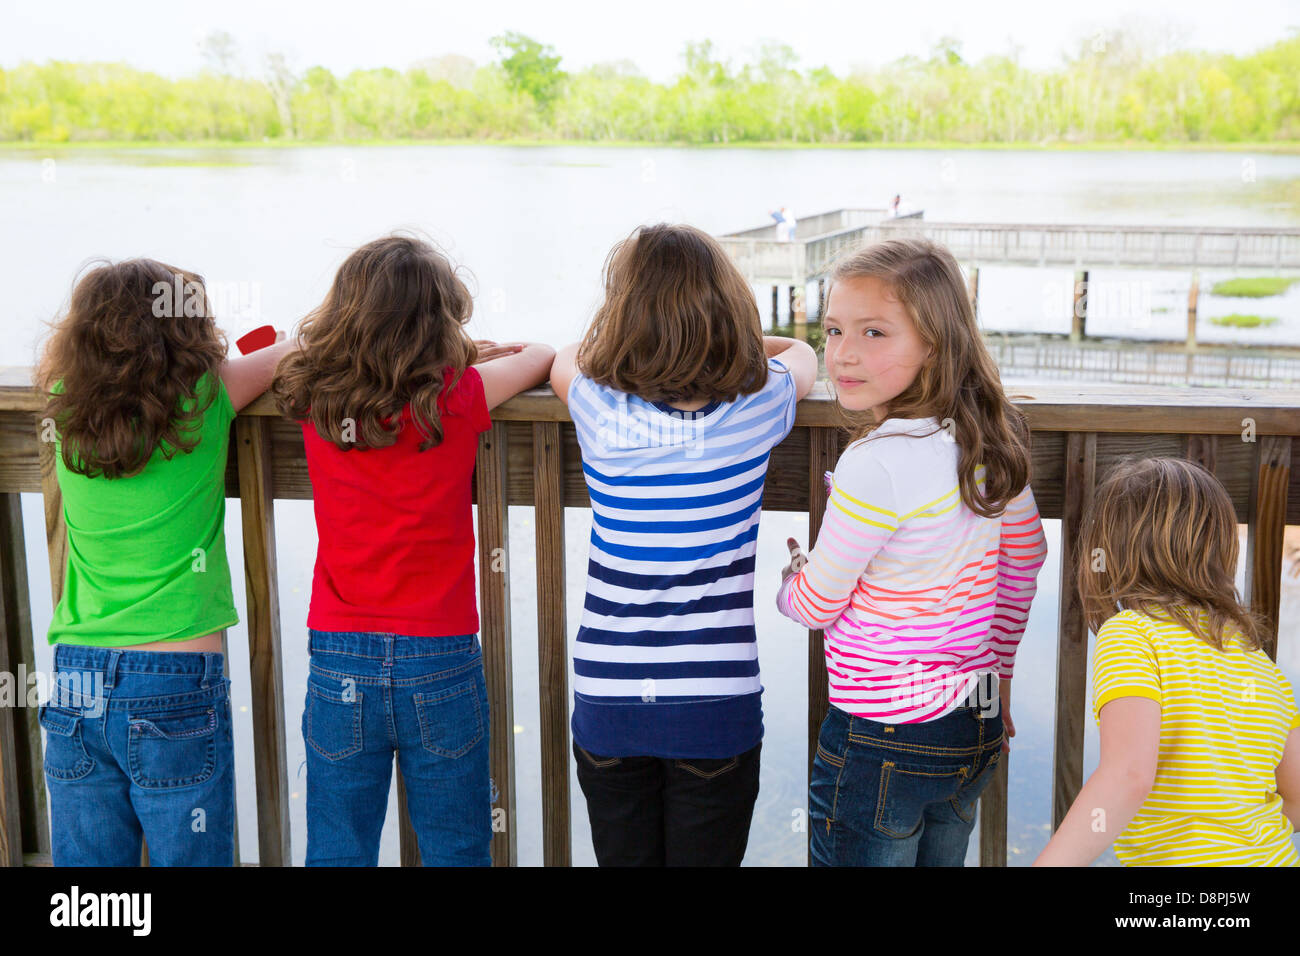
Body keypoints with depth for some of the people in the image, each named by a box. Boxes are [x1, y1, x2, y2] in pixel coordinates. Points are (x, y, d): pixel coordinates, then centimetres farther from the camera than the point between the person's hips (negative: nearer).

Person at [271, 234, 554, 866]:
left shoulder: (314, 399, -3)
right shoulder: (458, 398, -11)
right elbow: (542, 357, 6)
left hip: (339, 662, 2)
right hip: (440, 661, -2)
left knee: (336, 853, 13)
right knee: (455, 851, 12)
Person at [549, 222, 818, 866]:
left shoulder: (600, 409, -9)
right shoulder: (758, 405, -8)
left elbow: (562, 360, 16)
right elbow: (803, 354, 17)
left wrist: (636, 349, 31)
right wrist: (717, 344, 30)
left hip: (608, 703, 1)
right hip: (716, 704, 0)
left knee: (624, 858, 16)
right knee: (705, 856, 12)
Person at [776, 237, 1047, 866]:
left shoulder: (876, 461, -23)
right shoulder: (988, 442, 0)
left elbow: (814, 604, -13)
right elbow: (1026, 558, 15)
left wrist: (790, 573, 10)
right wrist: (997, 674, 25)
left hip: (880, 743, -8)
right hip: (974, 727, 8)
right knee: (940, 859, 22)